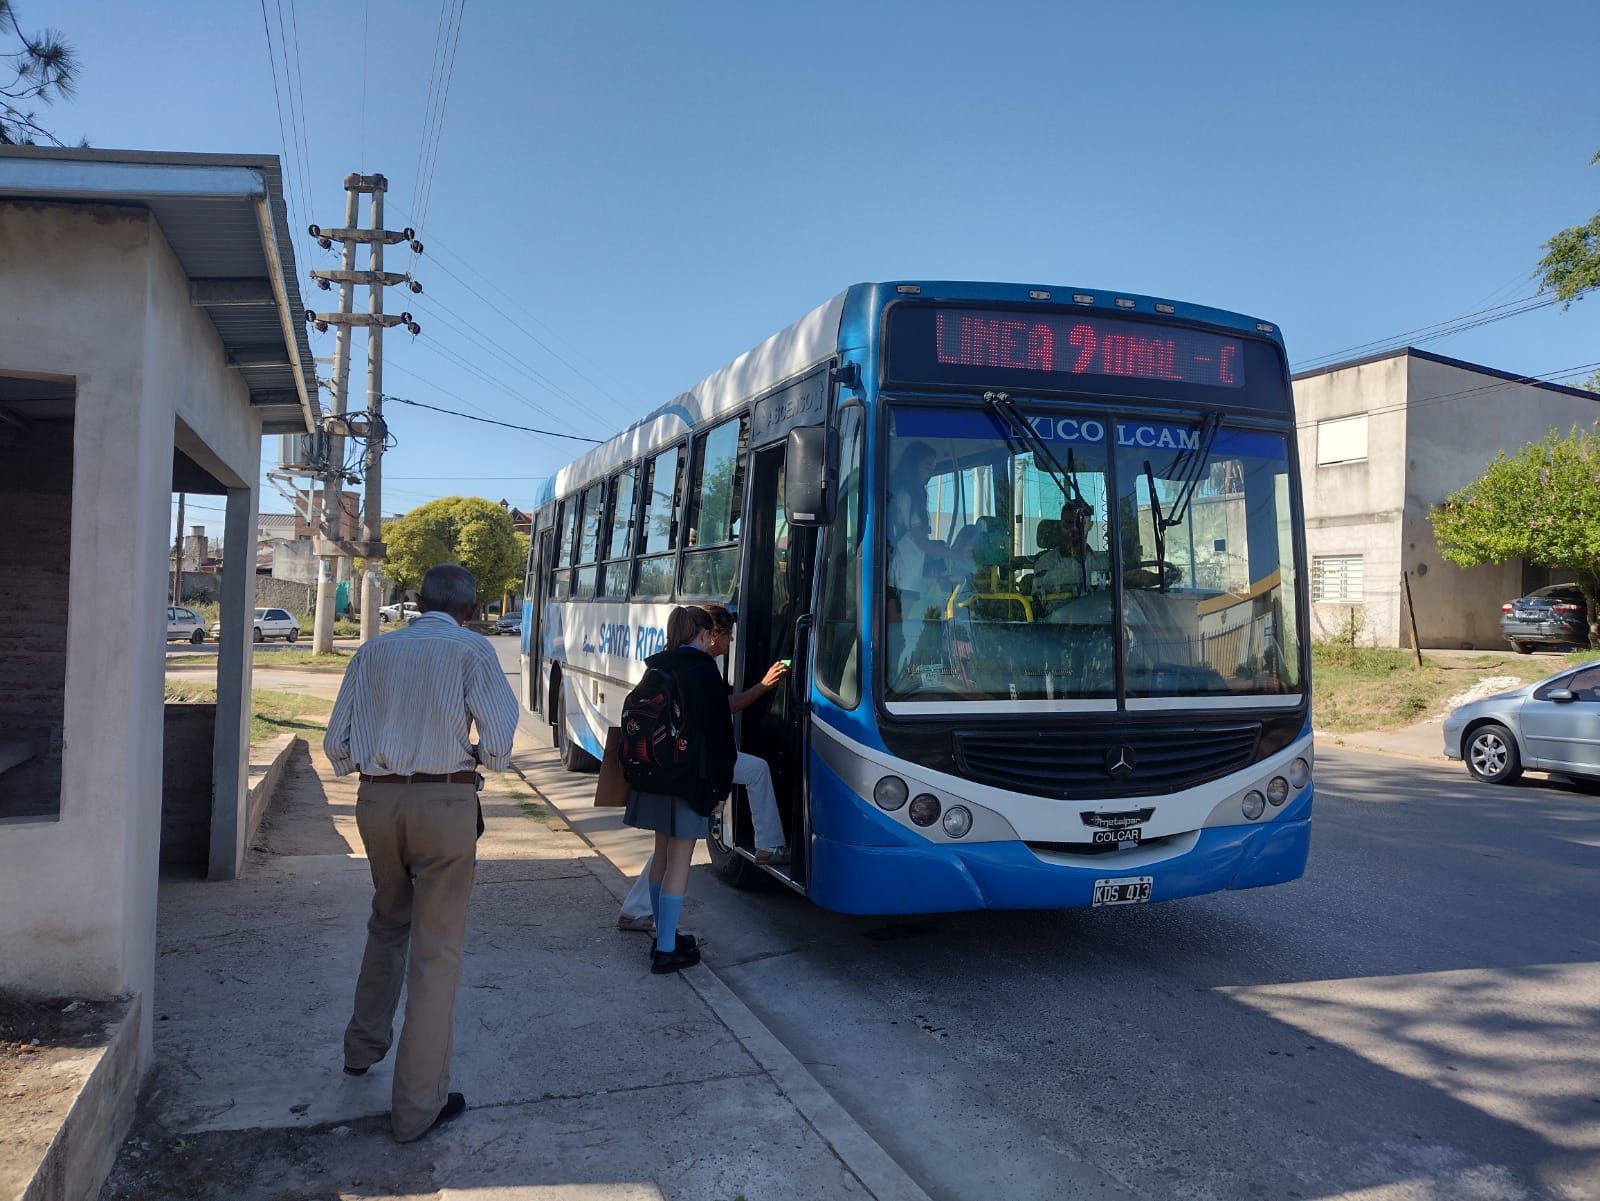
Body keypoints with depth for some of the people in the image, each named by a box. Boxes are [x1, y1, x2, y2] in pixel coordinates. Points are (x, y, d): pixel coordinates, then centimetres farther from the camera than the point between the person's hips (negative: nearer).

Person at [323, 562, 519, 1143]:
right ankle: (418, 1105, 14)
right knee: (436, 952, 5)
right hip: (445, 801, -5)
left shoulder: (374, 650, 8)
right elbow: (499, 743, -11)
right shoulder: (472, 649, -5)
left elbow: (336, 746, 8)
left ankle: (363, 1047, 43)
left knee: (388, 923, 28)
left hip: (376, 799, 5)